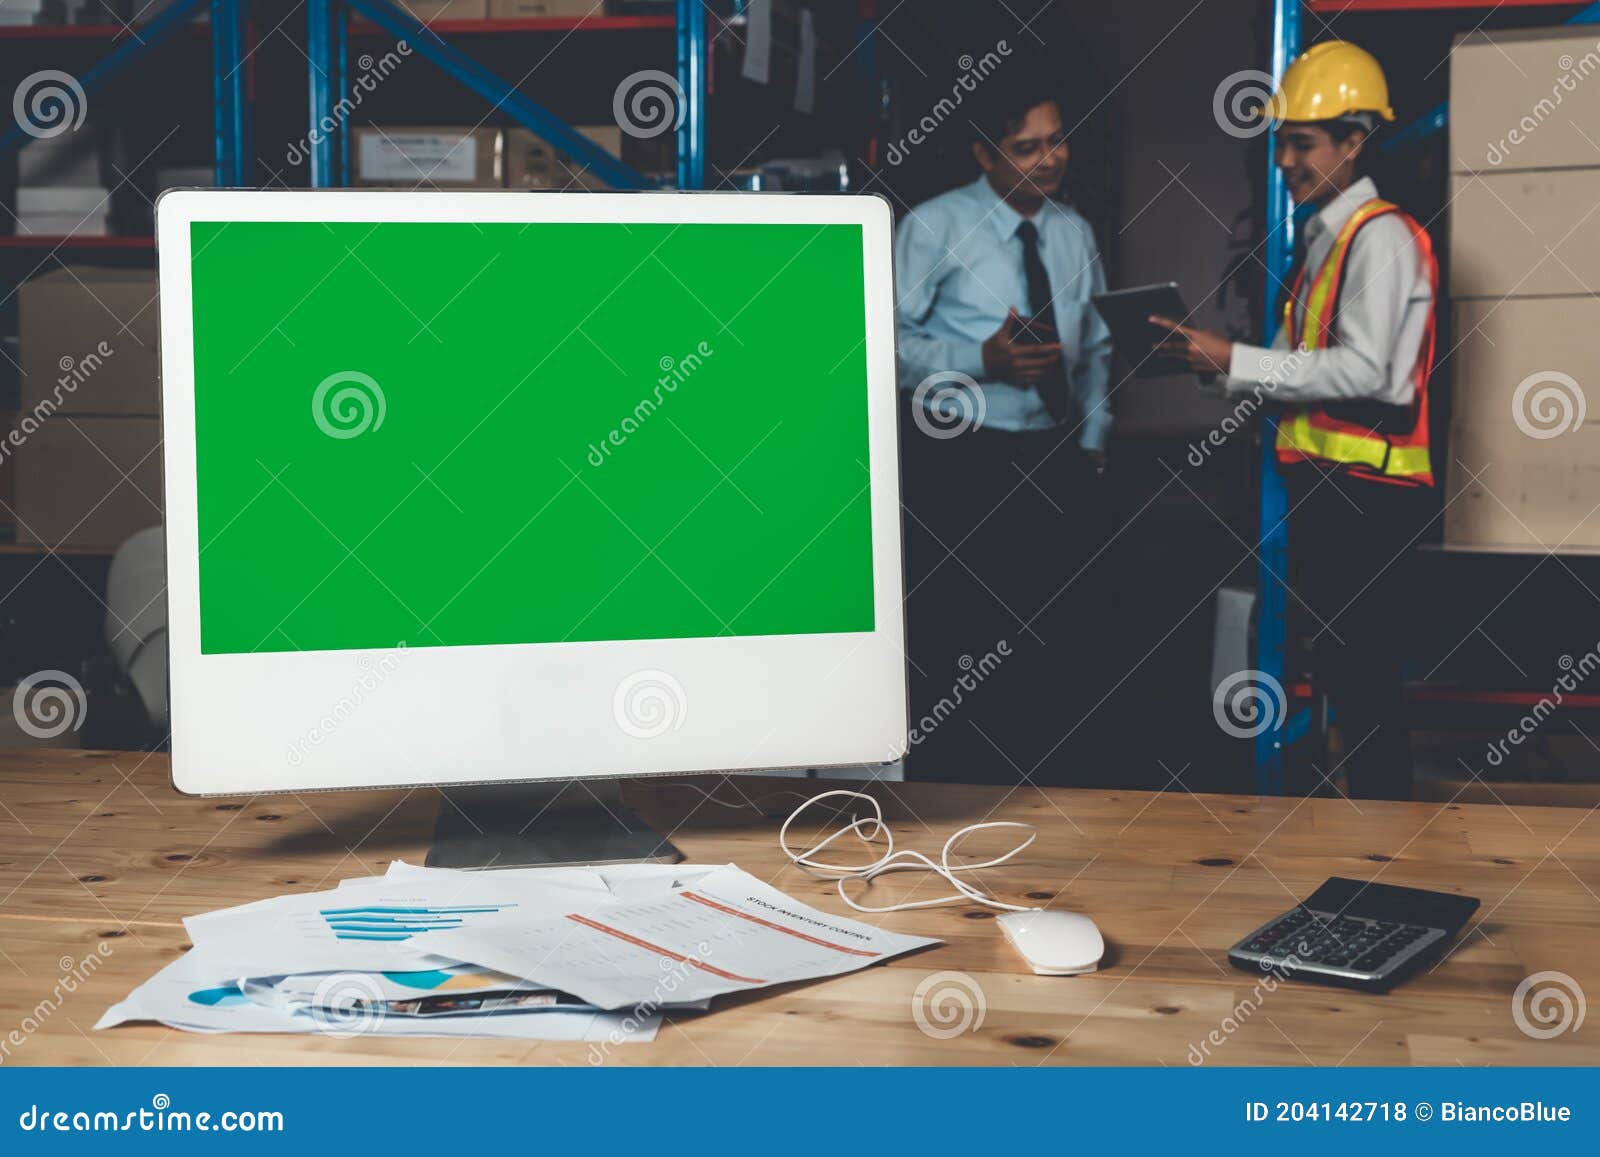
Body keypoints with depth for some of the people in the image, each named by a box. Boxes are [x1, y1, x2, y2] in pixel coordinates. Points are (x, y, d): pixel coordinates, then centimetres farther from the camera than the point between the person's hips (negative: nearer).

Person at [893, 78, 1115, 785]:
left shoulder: (1075, 234, 13)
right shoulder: (934, 228, -5)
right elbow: (890, 340, -10)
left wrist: (1092, 443, 9)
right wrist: (982, 362, -21)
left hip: (1055, 460, 6)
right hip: (961, 461, -5)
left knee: (1063, 634, 9)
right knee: (954, 643, -4)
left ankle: (1041, 778, 24)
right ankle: (942, 787, 11)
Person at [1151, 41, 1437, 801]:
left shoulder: (1380, 236, -10)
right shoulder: (1325, 237, 18)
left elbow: (1363, 370, -20)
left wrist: (1235, 361, -20)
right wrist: (1217, 363, 0)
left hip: (1365, 489, -10)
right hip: (1324, 482, 10)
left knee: (1366, 676, -6)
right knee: (1336, 668, 15)